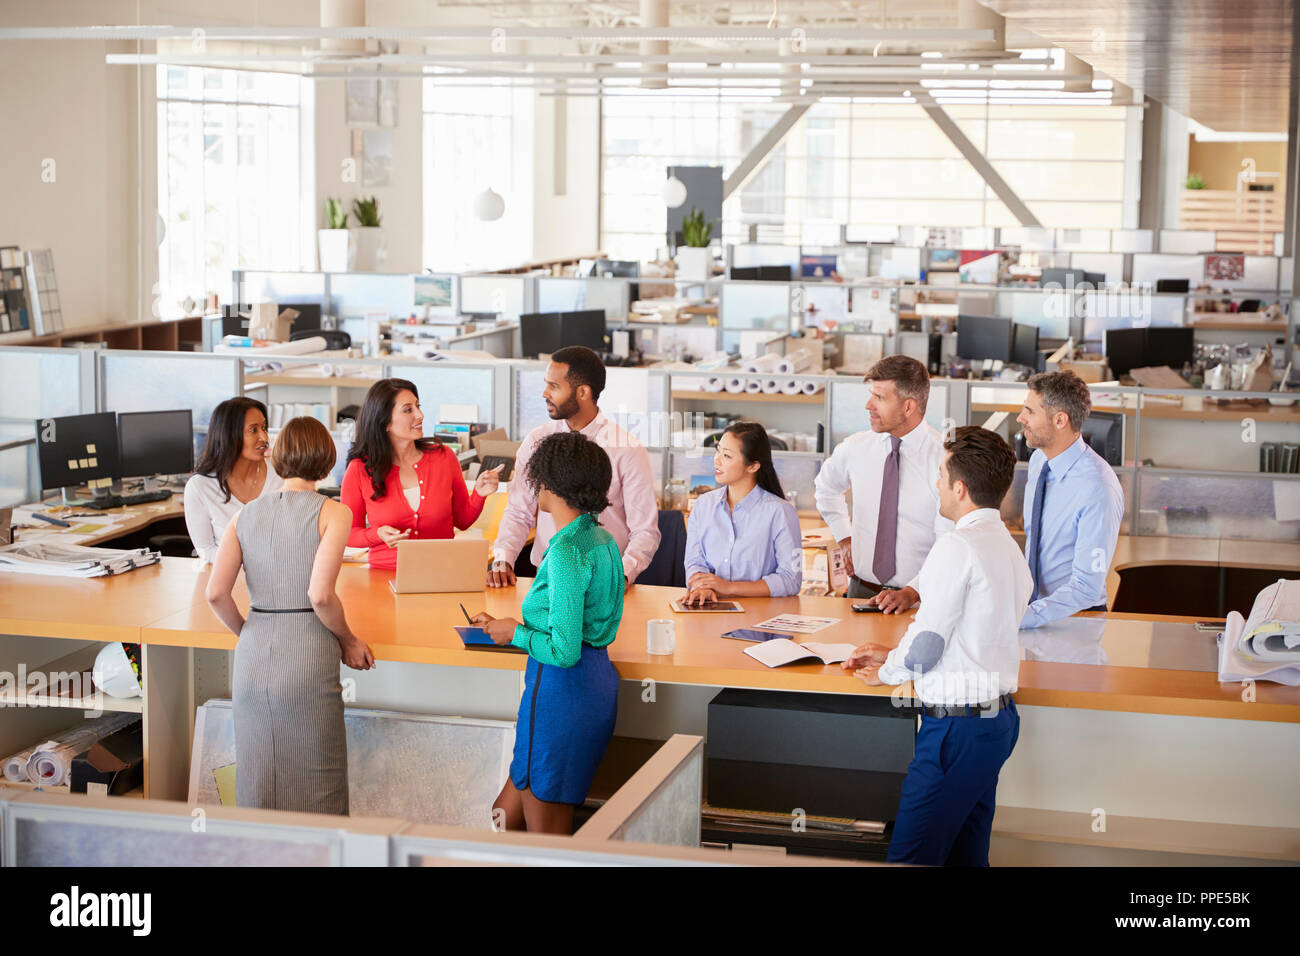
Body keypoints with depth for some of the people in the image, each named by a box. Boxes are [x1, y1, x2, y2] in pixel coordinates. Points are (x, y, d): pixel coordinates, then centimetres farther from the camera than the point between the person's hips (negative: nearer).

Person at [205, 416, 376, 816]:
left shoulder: (246, 514, 8)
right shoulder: (333, 512, -5)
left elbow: (216, 593, -1)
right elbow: (320, 595, -15)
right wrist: (348, 641, 1)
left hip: (252, 657, 4)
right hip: (308, 659, -4)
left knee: (257, 787, 13)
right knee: (313, 796, 6)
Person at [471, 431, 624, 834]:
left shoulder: (566, 551, -20)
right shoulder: (601, 538, 10)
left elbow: (564, 651, -22)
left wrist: (516, 634, -5)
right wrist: (506, 626, 15)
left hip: (561, 690, -10)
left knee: (547, 841, 3)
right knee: (506, 817, 18)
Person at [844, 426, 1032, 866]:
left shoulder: (956, 546, -16)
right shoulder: (1009, 546, 13)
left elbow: (927, 644, -15)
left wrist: (888, 671, 4)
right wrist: (894, 654, 21)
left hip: (957, 724, -10)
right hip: (999, 716, 10)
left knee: (910, 855, -6)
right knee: (967, 853, 15)